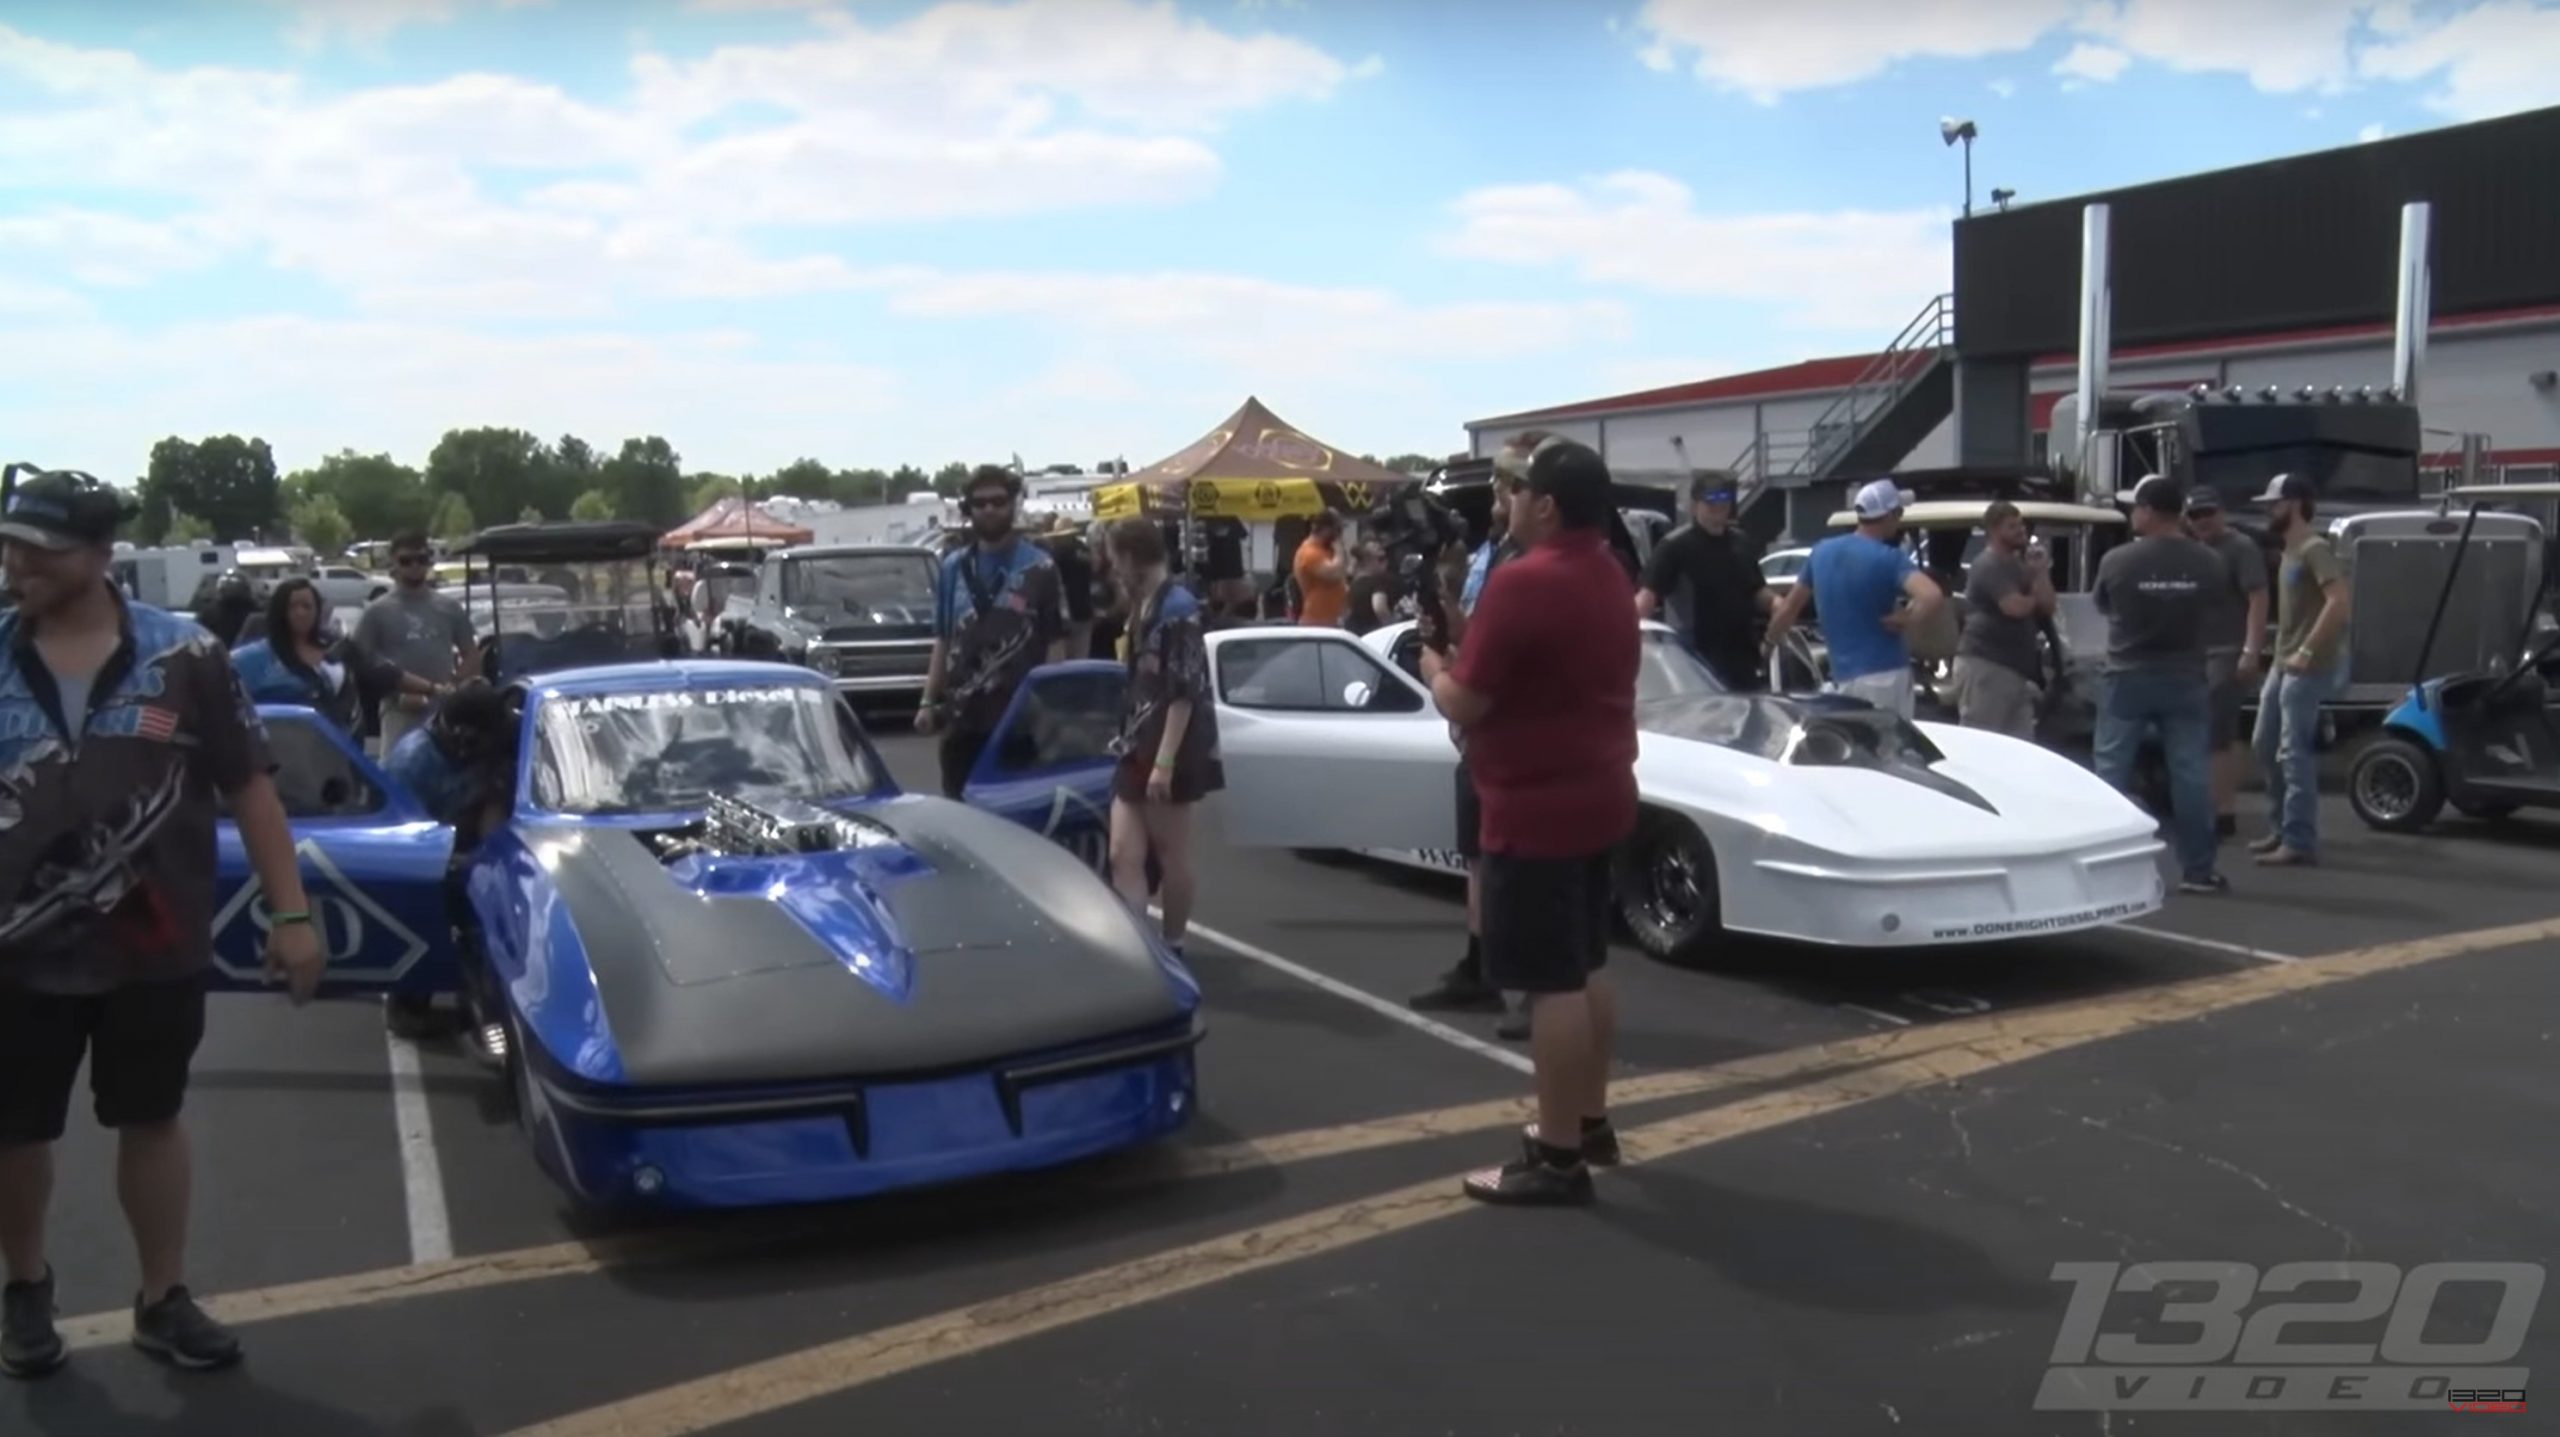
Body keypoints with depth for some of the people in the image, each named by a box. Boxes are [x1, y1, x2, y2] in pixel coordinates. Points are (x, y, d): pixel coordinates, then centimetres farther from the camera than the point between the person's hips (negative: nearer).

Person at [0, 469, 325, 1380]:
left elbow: (249, 788, -3)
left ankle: (163, 1300, 27)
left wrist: (290, 913, -7)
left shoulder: (183, 657, -7)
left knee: (152, 1121, 13)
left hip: (155, 950, -1)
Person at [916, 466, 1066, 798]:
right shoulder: (953, 567, 10)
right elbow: (943, 641, 13)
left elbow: (1055, 644, -3)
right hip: (962, 714, 4)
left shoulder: (1039, 568, -1)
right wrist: (928, 701, 5)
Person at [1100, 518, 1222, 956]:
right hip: (1137, 750, 8)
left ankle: (1172, 948, 18)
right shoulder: (1143, 608, 12)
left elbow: (1185, 694, -20)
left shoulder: (1178, 609, -15)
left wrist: (1164, 762, -22)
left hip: (1169, 754, -8)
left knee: (1171, 855, 5)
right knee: (1124, 855, 0)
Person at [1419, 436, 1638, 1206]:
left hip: (1537, 806, -10)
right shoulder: (1610, 577, 11)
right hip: (1593, 796, 10)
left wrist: (1436, 665, 2)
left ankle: (1558, 1157, 2)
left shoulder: (1523, 581, -20)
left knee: (1551, 983, -4)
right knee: (1586, 967, 18)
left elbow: (1465, 704, -17)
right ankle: (1589, 1121, 29)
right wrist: (1472, 658, 16)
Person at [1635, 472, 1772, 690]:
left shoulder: (1742, 543, 12)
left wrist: (1777, 604, -4)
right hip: (1697, 659, -7)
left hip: (1741, 658, 7)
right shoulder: (1675, 546, -10)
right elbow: (1648, 593, -19)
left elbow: (1756, 592, 18)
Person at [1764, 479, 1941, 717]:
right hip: (1885, 674, -5)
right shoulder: (1889, 558, -11)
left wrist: (1769, 642, 33)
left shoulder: (1822, 551, 8)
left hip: (1844, 677, 6)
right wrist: (1907, 622, -11)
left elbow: (1790, 606, 18)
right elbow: (1932, 596, -29)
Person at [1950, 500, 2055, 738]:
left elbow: (2048, 607, 15)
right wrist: (2035, 598, 1)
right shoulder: (1989, 566, -11)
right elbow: (2016, 607, -23)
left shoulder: (2019, 564, 18)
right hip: (1985, 664, -10)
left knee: (2021, 742, 8)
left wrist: (2041, 571, 0)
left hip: (2016, 666, 10)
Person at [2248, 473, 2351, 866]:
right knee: (2266, 746, 14)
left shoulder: (2315, 549, -13)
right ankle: (2281, 830, 24)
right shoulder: (2290, 551, 17)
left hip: (2306, 668, -10)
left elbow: (2338, 601, -25)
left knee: (2295, 755, -9)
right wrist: (2282, 655, 14)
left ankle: (2300, 843, -5)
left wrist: (2307, 652, -24)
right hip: (2282, 664, 10)